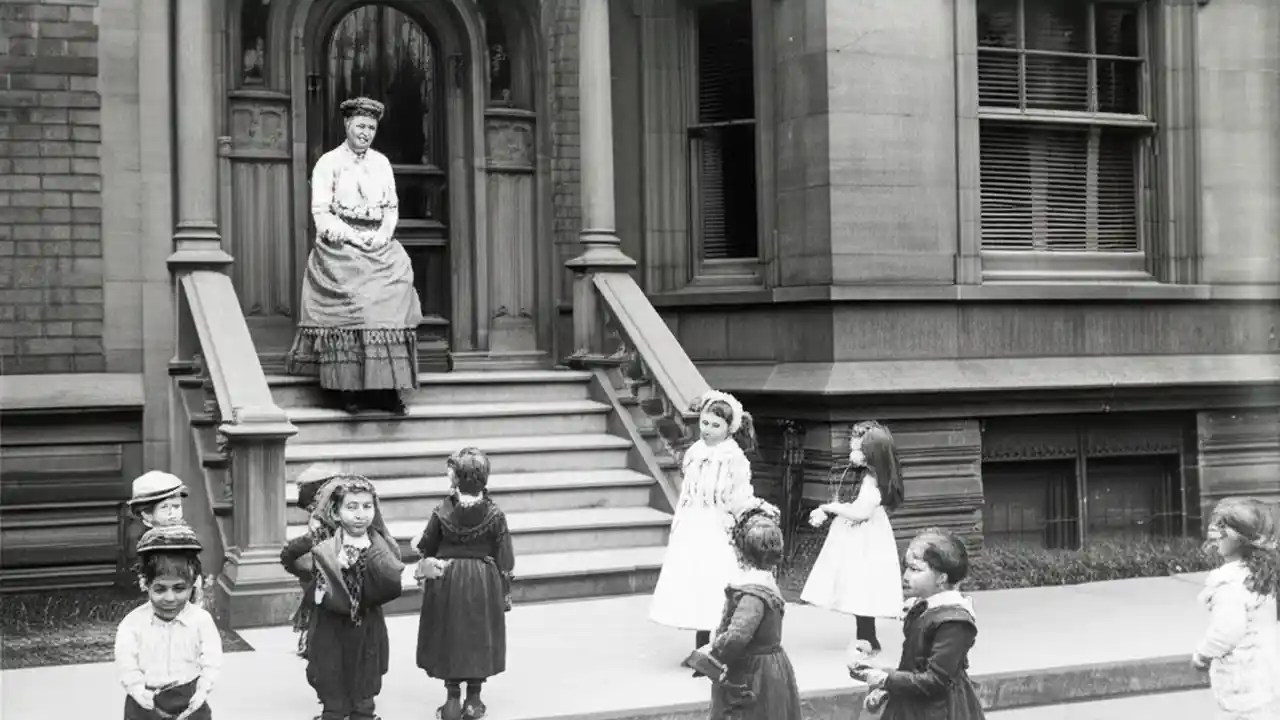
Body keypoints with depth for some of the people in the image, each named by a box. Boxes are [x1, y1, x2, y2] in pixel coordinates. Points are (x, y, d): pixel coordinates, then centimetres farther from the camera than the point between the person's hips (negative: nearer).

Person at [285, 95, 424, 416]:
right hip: (341, 247, -4)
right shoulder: (328, 162, 5)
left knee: (394, 295, -18)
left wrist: (383, 234, -2)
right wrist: (355, 237, -13)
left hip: (380, 247, 4)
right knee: (350, 303, -24)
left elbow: (392, 207, 19)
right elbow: (321, 213, -2)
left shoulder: (381, 163, 19)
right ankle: (347, 388, -19)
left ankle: (385, 387, -16)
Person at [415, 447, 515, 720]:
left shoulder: (442, 512, -11)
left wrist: (426, 567, 23)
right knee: (479, 640, 11)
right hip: (483, 584, 0)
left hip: (446, 583, 0)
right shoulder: (494, 515, -11)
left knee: (449, 639, 11)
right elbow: (504, 558, -6)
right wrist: (505, 593, 4)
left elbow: (426, 548, 2)